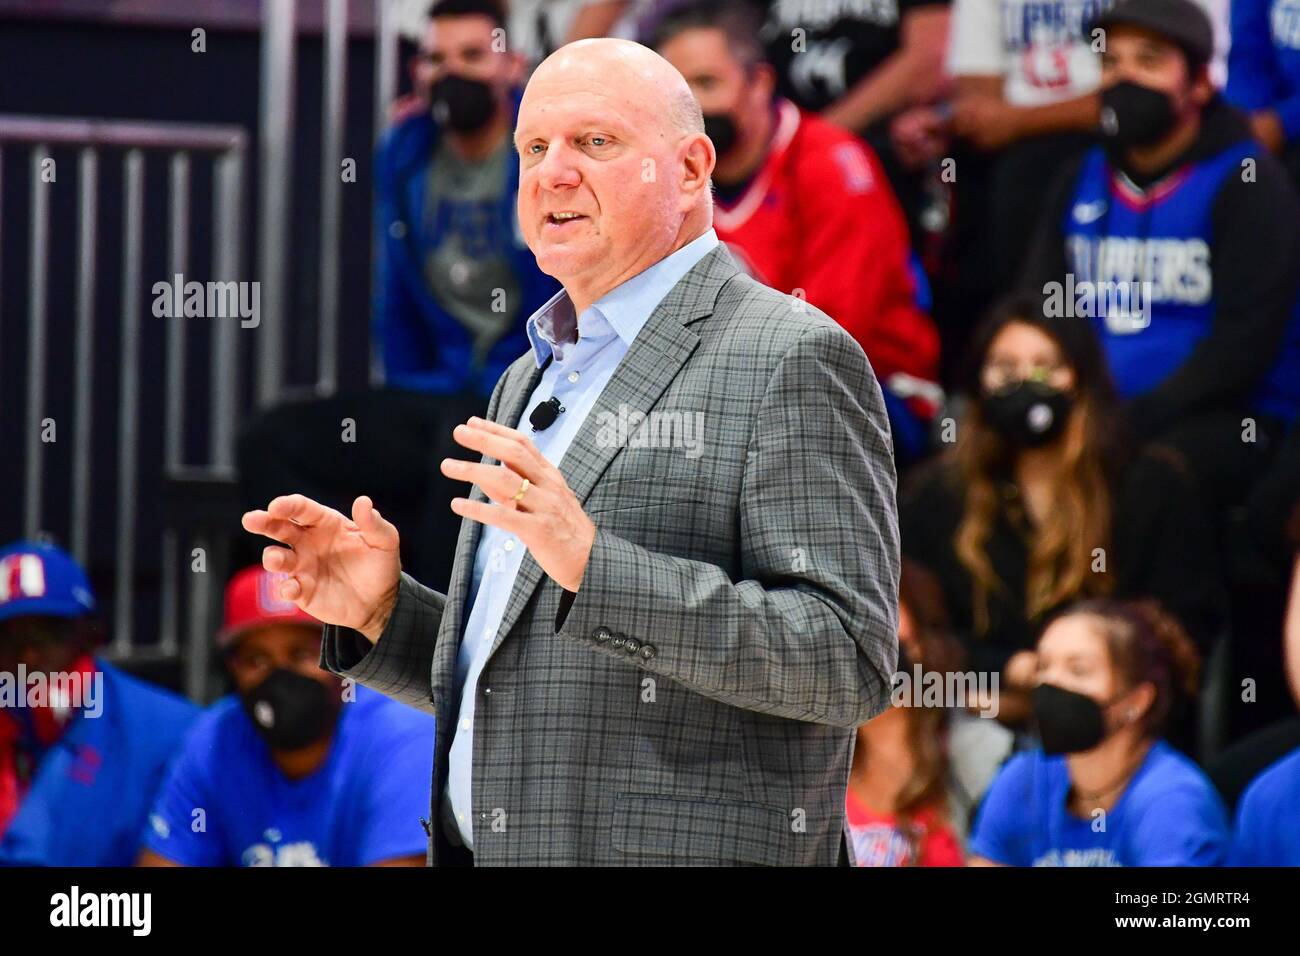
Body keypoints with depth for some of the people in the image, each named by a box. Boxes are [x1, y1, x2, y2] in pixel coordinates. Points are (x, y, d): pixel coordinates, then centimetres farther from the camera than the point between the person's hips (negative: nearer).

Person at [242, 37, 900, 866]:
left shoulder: (790, 361, -8)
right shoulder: (534, 382, 17)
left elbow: (848, 660, -17)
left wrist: (594, 566, -24)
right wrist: (383, 613, 4)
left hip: (675, 855, -7)